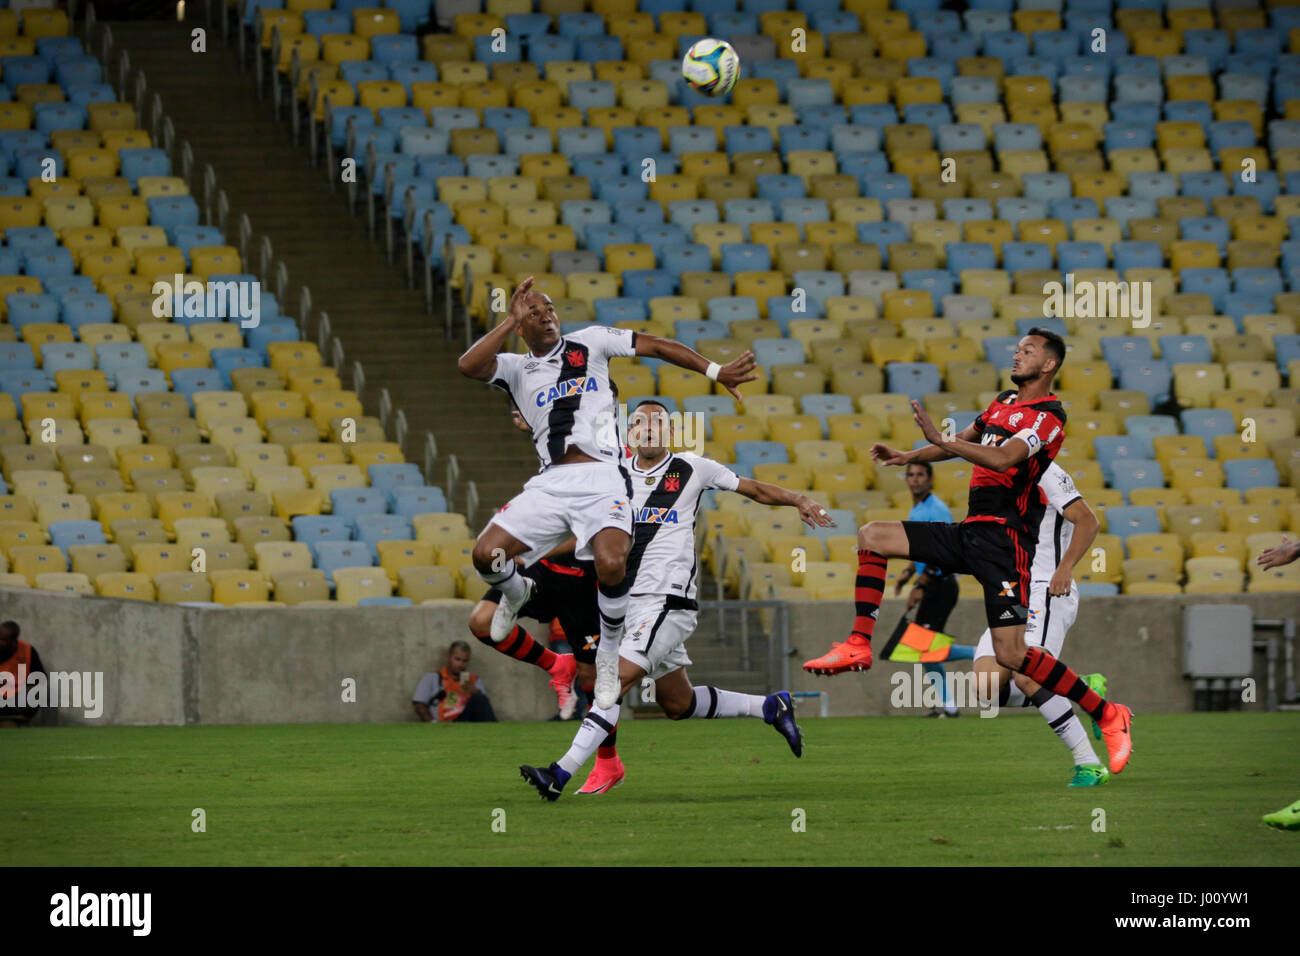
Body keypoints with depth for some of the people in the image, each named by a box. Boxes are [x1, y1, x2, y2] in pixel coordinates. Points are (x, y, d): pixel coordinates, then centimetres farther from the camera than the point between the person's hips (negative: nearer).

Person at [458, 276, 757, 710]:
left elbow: (658, 346, 14)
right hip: (551, 483, 2)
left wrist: (716, 372, 6)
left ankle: (608, 658, -2)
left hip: (601, 478, -2)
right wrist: (511, 320, -3)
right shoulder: (516, 368, 16)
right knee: (486, 554, -12)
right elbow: (468, 365, -4)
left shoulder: (589, 342, 15)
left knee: (611, 565, -28)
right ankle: (516, 593, 28)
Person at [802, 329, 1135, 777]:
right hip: (970, 532, 9)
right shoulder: (1004, 401, 18)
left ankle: (1109, 715, -3)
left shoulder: (1048, 417, -10)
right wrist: (906, 457, 17)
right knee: (871, 536, 3)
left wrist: (942, 440, -28)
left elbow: (1003, 458, -25)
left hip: (1003, 538, -9)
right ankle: (858, 645, 3)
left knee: (1010, 655, -15)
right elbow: (966, 441, 31)